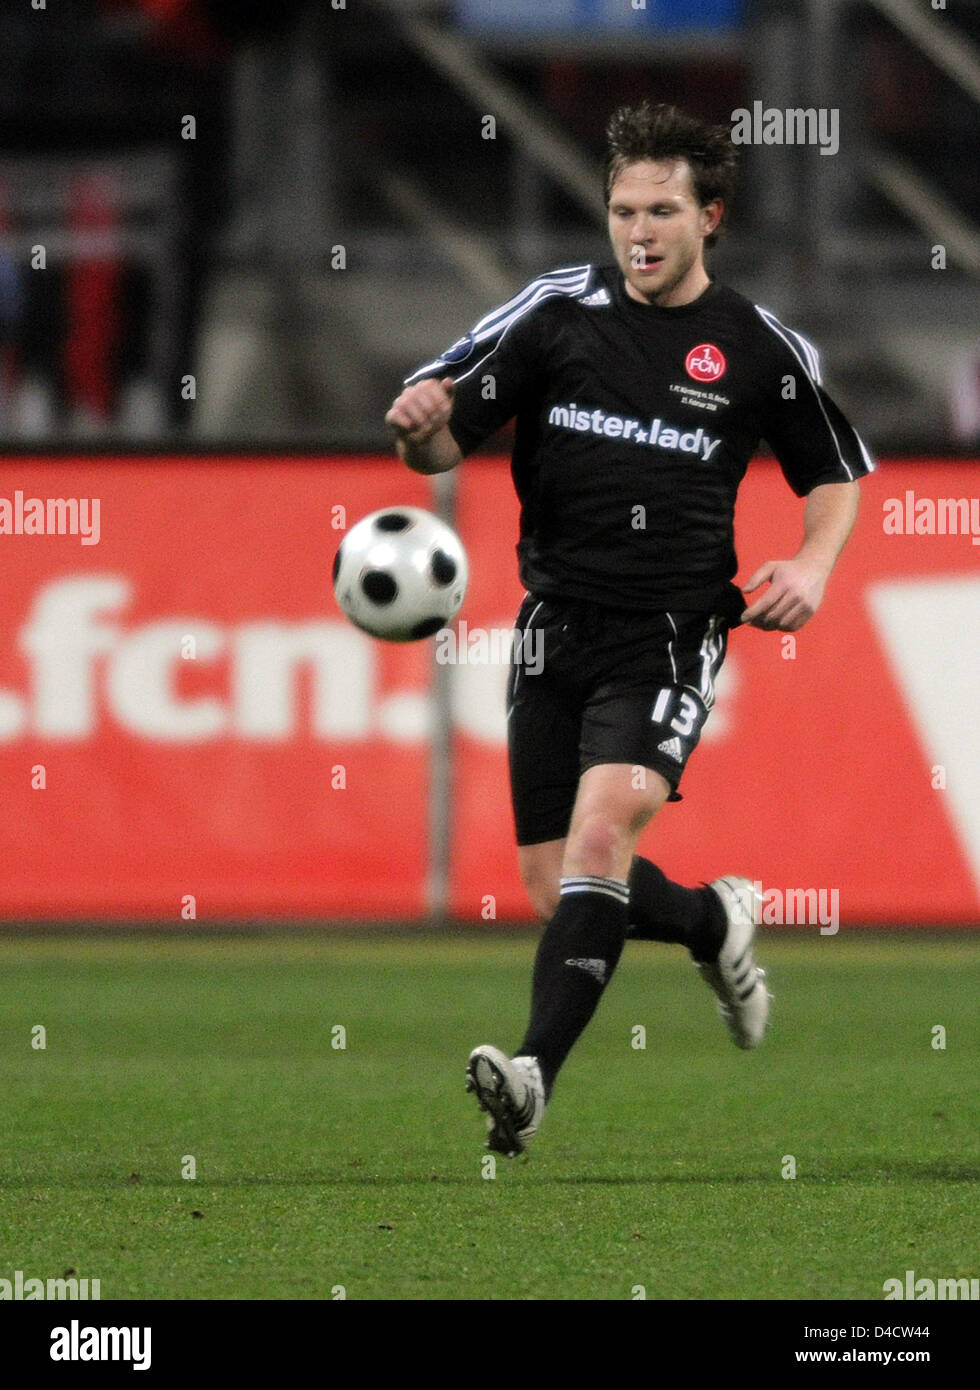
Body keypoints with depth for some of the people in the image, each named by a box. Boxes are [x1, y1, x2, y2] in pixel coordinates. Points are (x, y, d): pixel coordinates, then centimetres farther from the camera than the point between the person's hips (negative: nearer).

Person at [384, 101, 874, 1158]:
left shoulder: (760, 348, 1)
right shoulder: (556, 311, 1)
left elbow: (836, 474, 16)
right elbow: (446, 442, 1)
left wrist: (813, 563, -4)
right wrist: (421, 423, -23)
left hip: (671, 635, -3)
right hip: (555, 626, 3)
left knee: (603, 824, -26)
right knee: (556, 891, 6)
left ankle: (536, 1074, -32)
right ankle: (713, 922, 37)